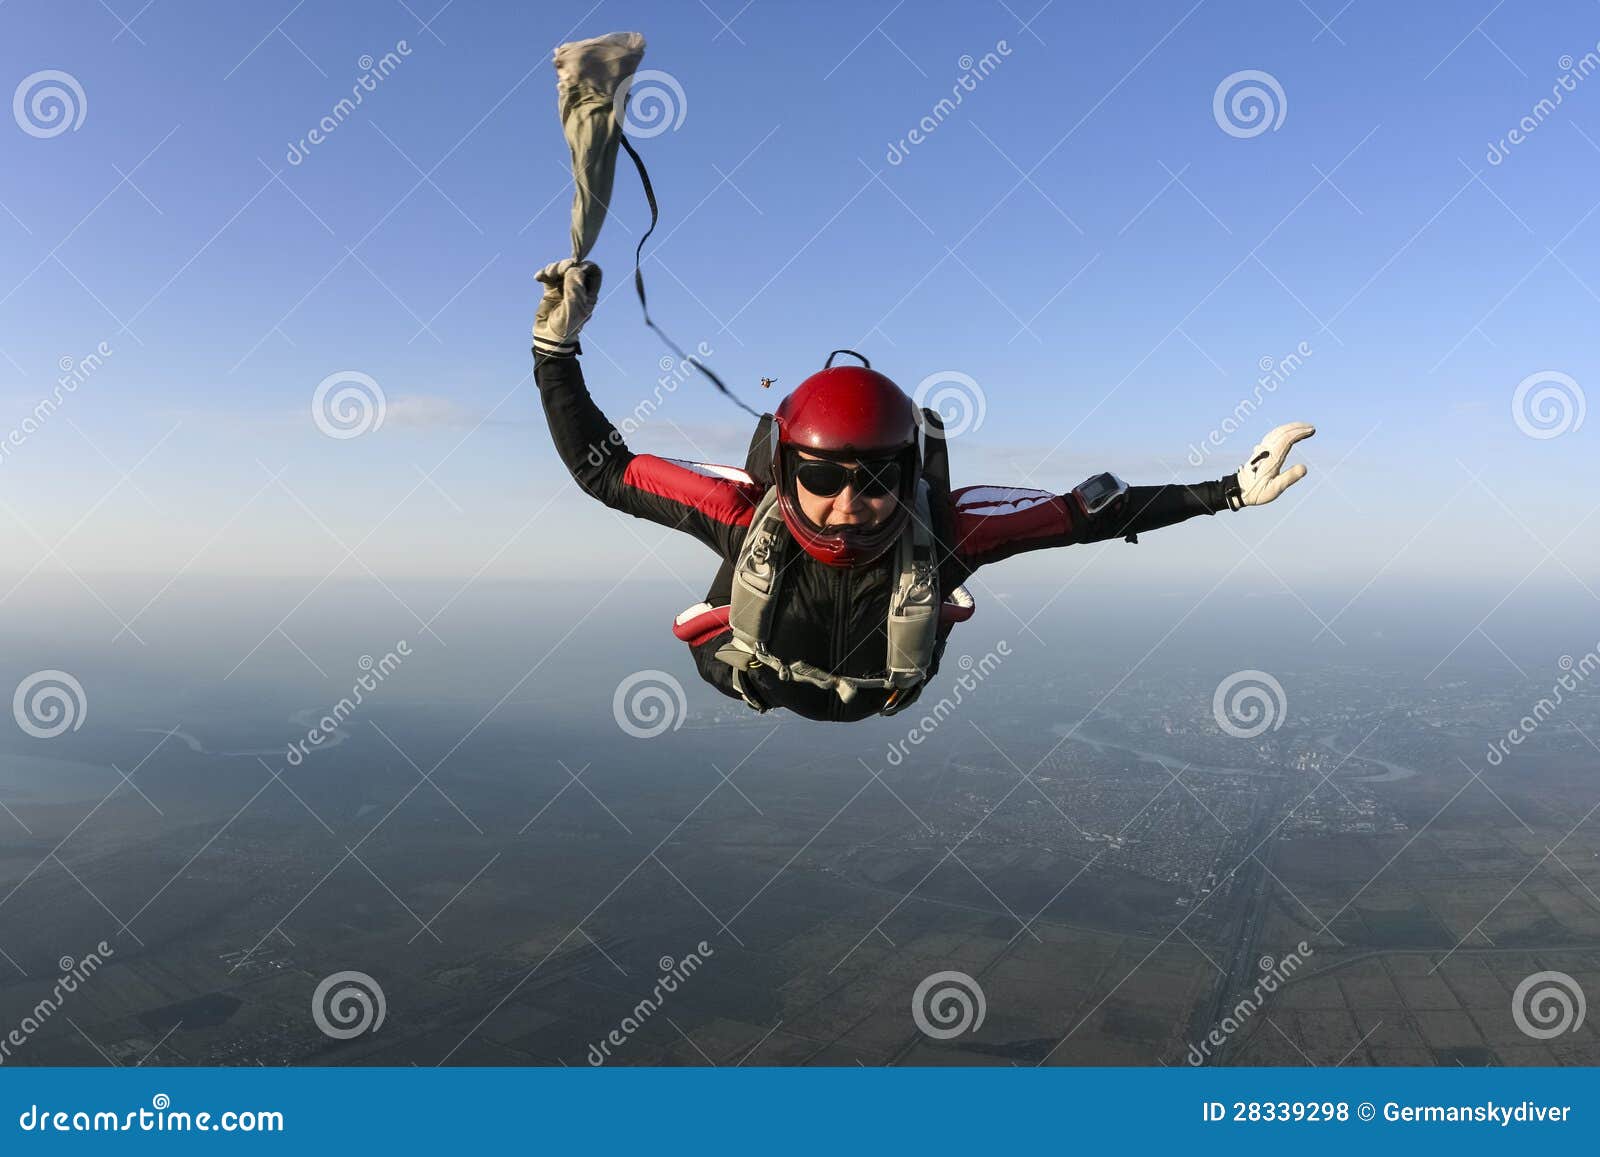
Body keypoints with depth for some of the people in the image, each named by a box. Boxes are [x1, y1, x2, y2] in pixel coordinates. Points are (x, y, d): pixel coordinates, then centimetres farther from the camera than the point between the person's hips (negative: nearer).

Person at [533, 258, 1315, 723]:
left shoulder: (939, 526, -44)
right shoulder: (748, 513, -45)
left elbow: (1085, 513, -33)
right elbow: (600, 470, -36)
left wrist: (1229, 491, -37)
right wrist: (555, 347, -44)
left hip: (890, 698, 1)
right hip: (748, 683, 0)